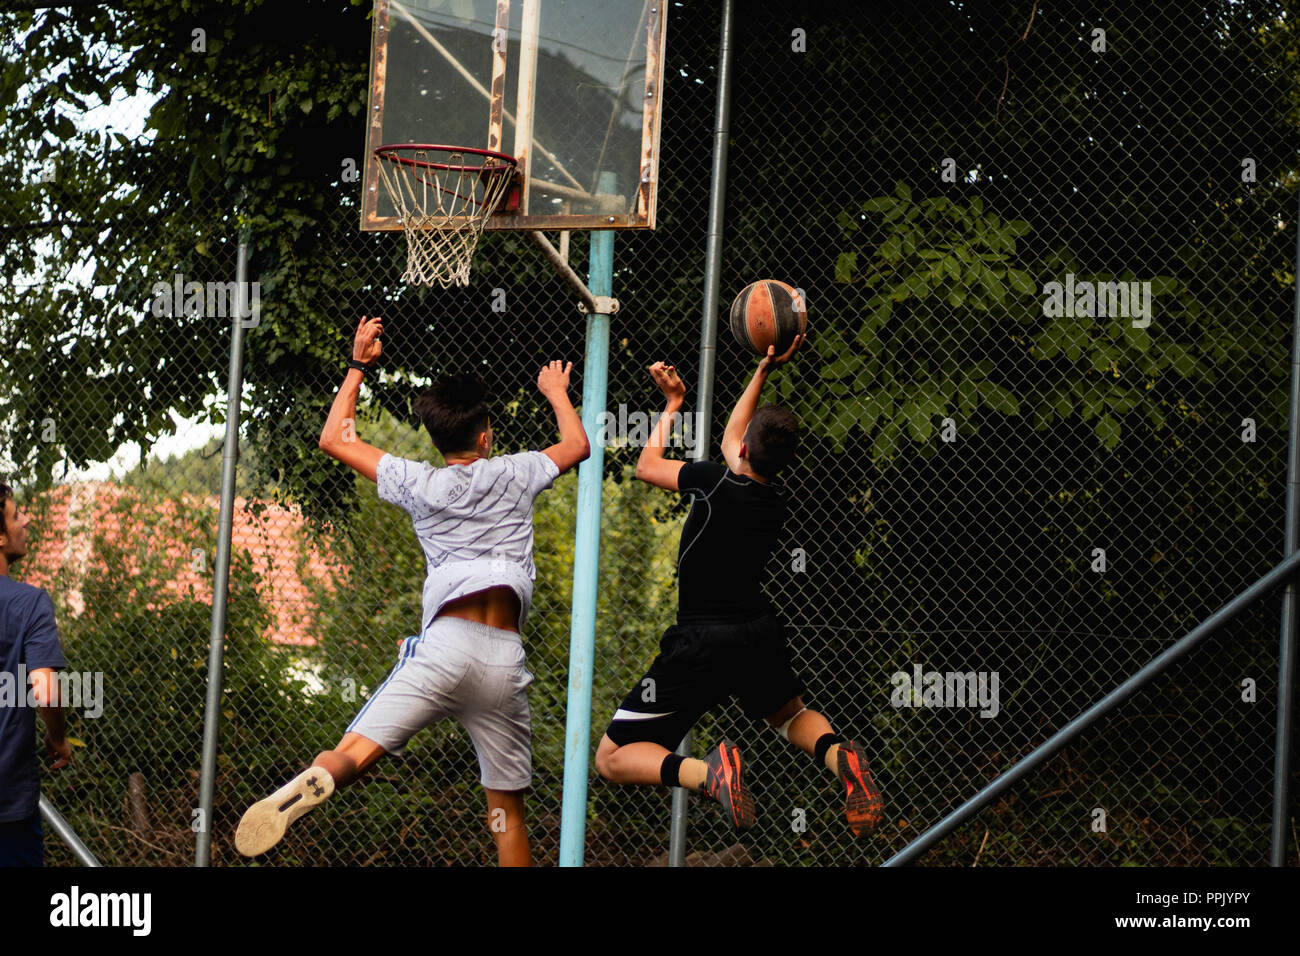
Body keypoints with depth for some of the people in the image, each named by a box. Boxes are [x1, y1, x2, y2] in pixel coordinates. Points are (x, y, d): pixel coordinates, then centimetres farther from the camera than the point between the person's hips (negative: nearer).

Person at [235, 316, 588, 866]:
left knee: (354, 752, -17)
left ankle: (312, 781, -50)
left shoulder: (419, 484, 13)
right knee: (507, 808, 10)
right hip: (505, 661, 2)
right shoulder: (513, 475, 15)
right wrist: (556, 392, 51)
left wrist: (358, 366, 31)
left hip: (446, 642, -2)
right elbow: (577, 445, 35)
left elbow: (333, 439, 23)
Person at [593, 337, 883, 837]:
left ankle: (705, 772, -29)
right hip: (761, 636, 6)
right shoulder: (777, 500, 3)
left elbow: (646, 465, 5)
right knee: (789, 714, 35)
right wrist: (763, 372, 28)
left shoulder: (715, 484, -15)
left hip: (701, 645, -6)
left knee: (612, 759, 0)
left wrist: (673, 403, 19)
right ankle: (837, 754, -2)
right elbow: (729, 440, 23)